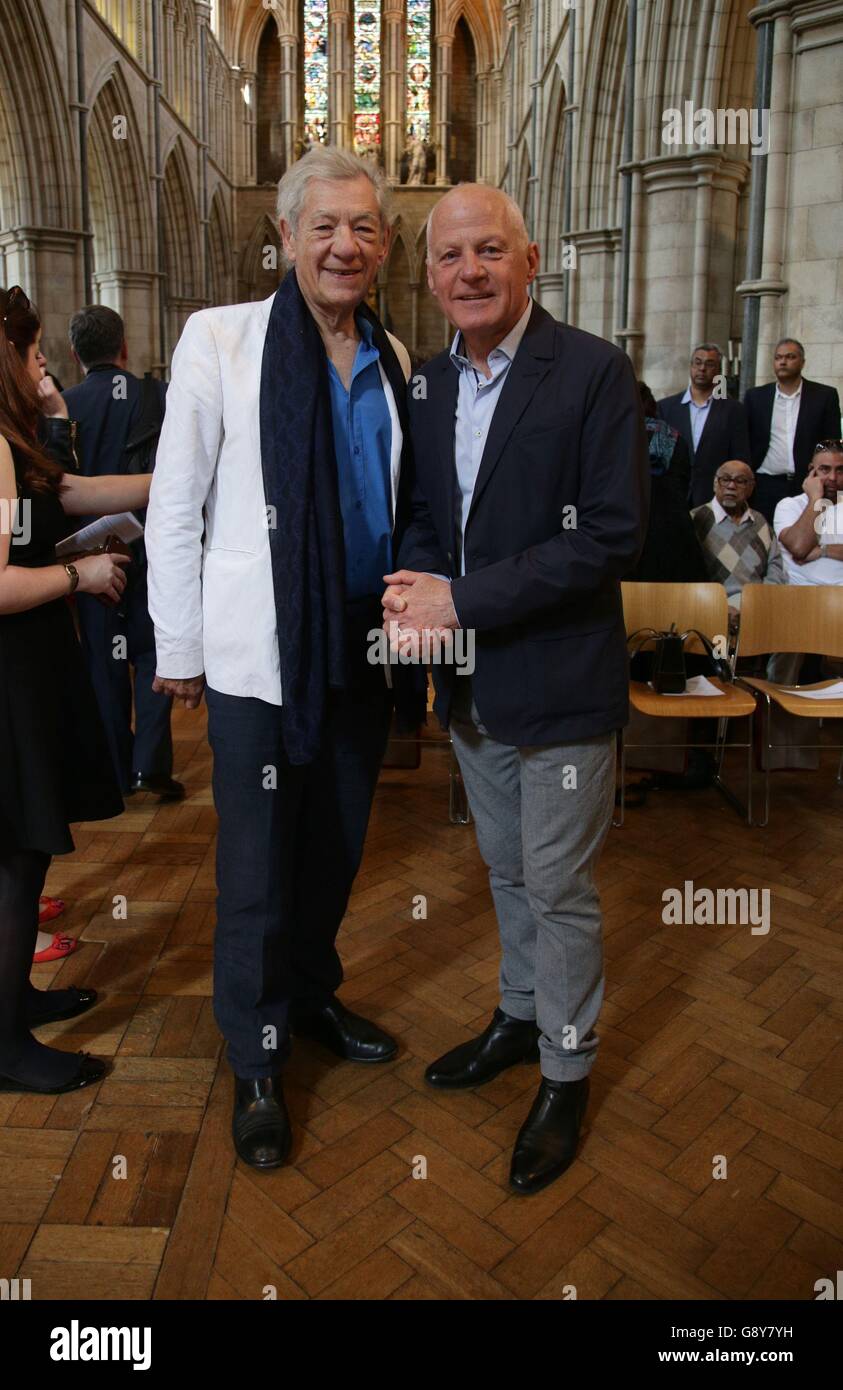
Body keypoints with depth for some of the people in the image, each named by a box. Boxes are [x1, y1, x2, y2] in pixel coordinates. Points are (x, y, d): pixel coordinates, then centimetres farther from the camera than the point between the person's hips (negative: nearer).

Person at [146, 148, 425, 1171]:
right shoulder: (221, 339, -5)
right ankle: (254, 1062, 27)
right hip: (260, 654, -4)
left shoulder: (392, 361, 9)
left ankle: (313, 993, 42)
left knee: (336, 846, 17)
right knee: (258, 865, 6)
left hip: (361, 647, 5)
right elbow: (174, 508, -5)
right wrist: (178, 650, -4)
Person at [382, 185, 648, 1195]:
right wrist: (412, 589, -8)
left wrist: (463, 599, -21)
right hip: (470, 685, 6)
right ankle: (520, 1016, 43)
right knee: (507, 871, 21)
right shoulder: (430, 386, 8)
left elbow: (613, 535, -19)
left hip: (559, 682, -6)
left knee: (559, 886, 6)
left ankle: (567, 1069, 28)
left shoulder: (594, 372, -12)